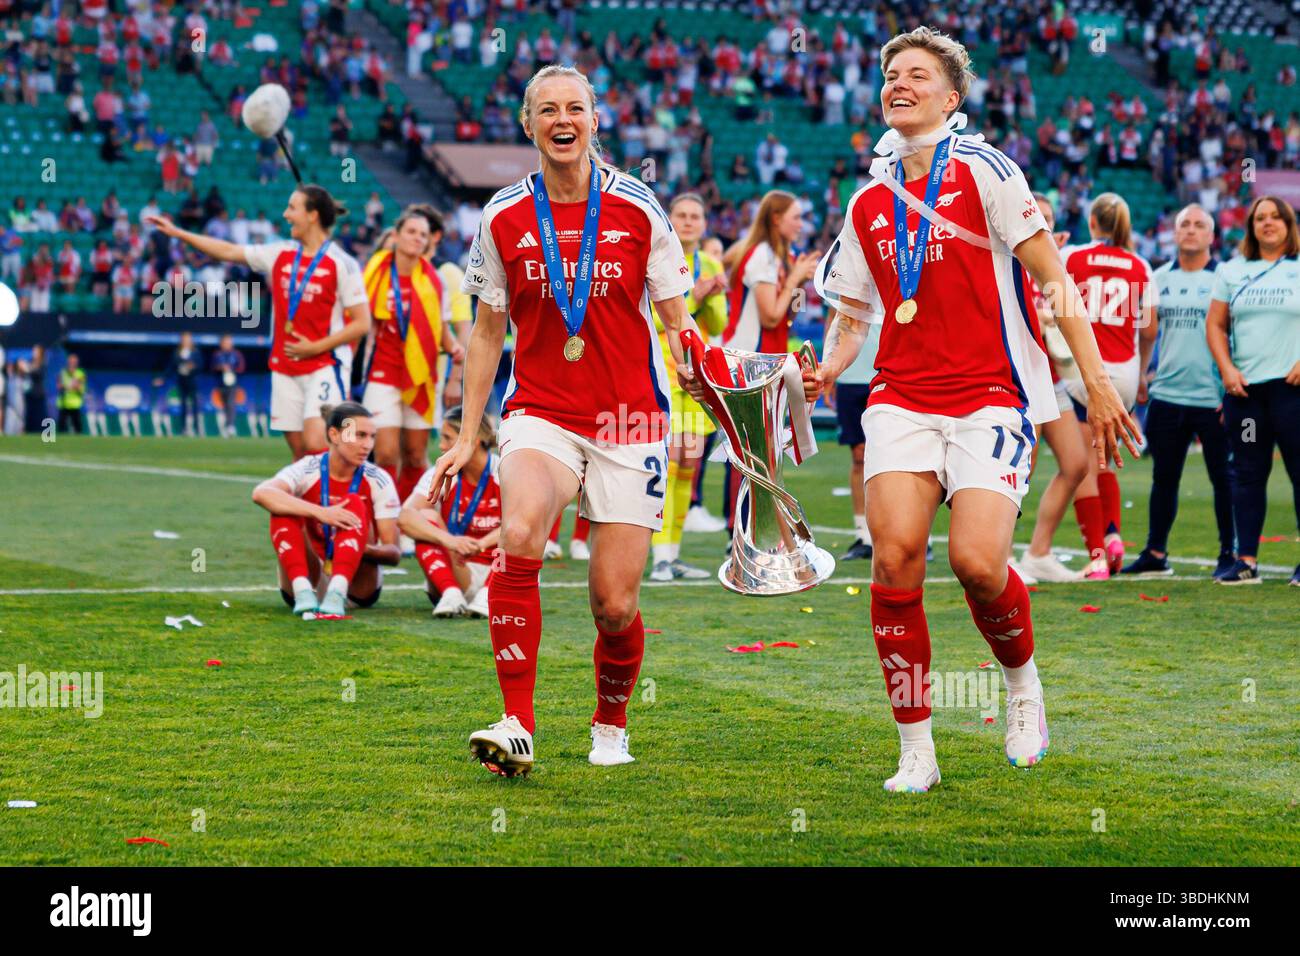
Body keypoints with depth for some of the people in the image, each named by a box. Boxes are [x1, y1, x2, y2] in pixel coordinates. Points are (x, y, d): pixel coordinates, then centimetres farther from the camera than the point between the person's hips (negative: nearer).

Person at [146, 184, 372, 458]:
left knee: (316, 444, -21)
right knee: (299, 452, 4)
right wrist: (177, 232, 17)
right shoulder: (280, 254, 8)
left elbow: (362, 323, -9)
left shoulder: (342, 264, -9)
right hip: (284, 369, 6)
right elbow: (229, 252, 16)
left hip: (325, 366, -6)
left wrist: (316, 347, -14)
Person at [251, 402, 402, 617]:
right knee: (283, 510, -21)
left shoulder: (378, 481, -5)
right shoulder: (307, 471, -8)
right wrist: (320, 512, -41)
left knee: (353, 503, -22)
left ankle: (337, 594, -41)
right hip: (311, 581, 0)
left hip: (357, 588, 0)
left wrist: (363, 549, -33)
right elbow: (261, 493, -30)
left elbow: (394, 553, -8)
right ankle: (303, 592, -39)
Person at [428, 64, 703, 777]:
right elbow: (488, 330, 13)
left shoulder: (637, 210, 0)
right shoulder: (504, 219, 4)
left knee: (615, 605, -3)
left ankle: (610, 729, 28)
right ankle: (517, 726, -28)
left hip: (629, 421, 0)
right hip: (540, 413, 0)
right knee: (518, 534, -31)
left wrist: (694, 369, -16)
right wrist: (466, 436, 10)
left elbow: (675, 319, 5)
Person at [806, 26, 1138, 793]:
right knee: (895, 551, -17)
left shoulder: (984, 171, -1)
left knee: (977, 561, -20)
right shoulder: (869, 204, 14)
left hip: (991, 396, -4)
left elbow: (1054, 280, -2)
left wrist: (1098, 384, -8)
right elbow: (853, 314, 22)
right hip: (902, 398, 4)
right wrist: (826, 370, 1)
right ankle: (916, 752, -7)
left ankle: (1022, 680, 14)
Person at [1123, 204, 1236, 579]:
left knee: (1223, 478, 1)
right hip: (1166, 393, 4)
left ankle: (1229, 552, 9)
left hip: (1212, 396, -4)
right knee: (1163, 478, 9)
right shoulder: (1160, 278, 11)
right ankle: (1155, 553, 16)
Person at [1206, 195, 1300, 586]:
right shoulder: (1232, 271, 13)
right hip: (1244, 387, 3)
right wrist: (1227, 368, -1)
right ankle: (1246, 560, 8)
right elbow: (1215, 323, 12)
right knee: (1247, 473, 5)